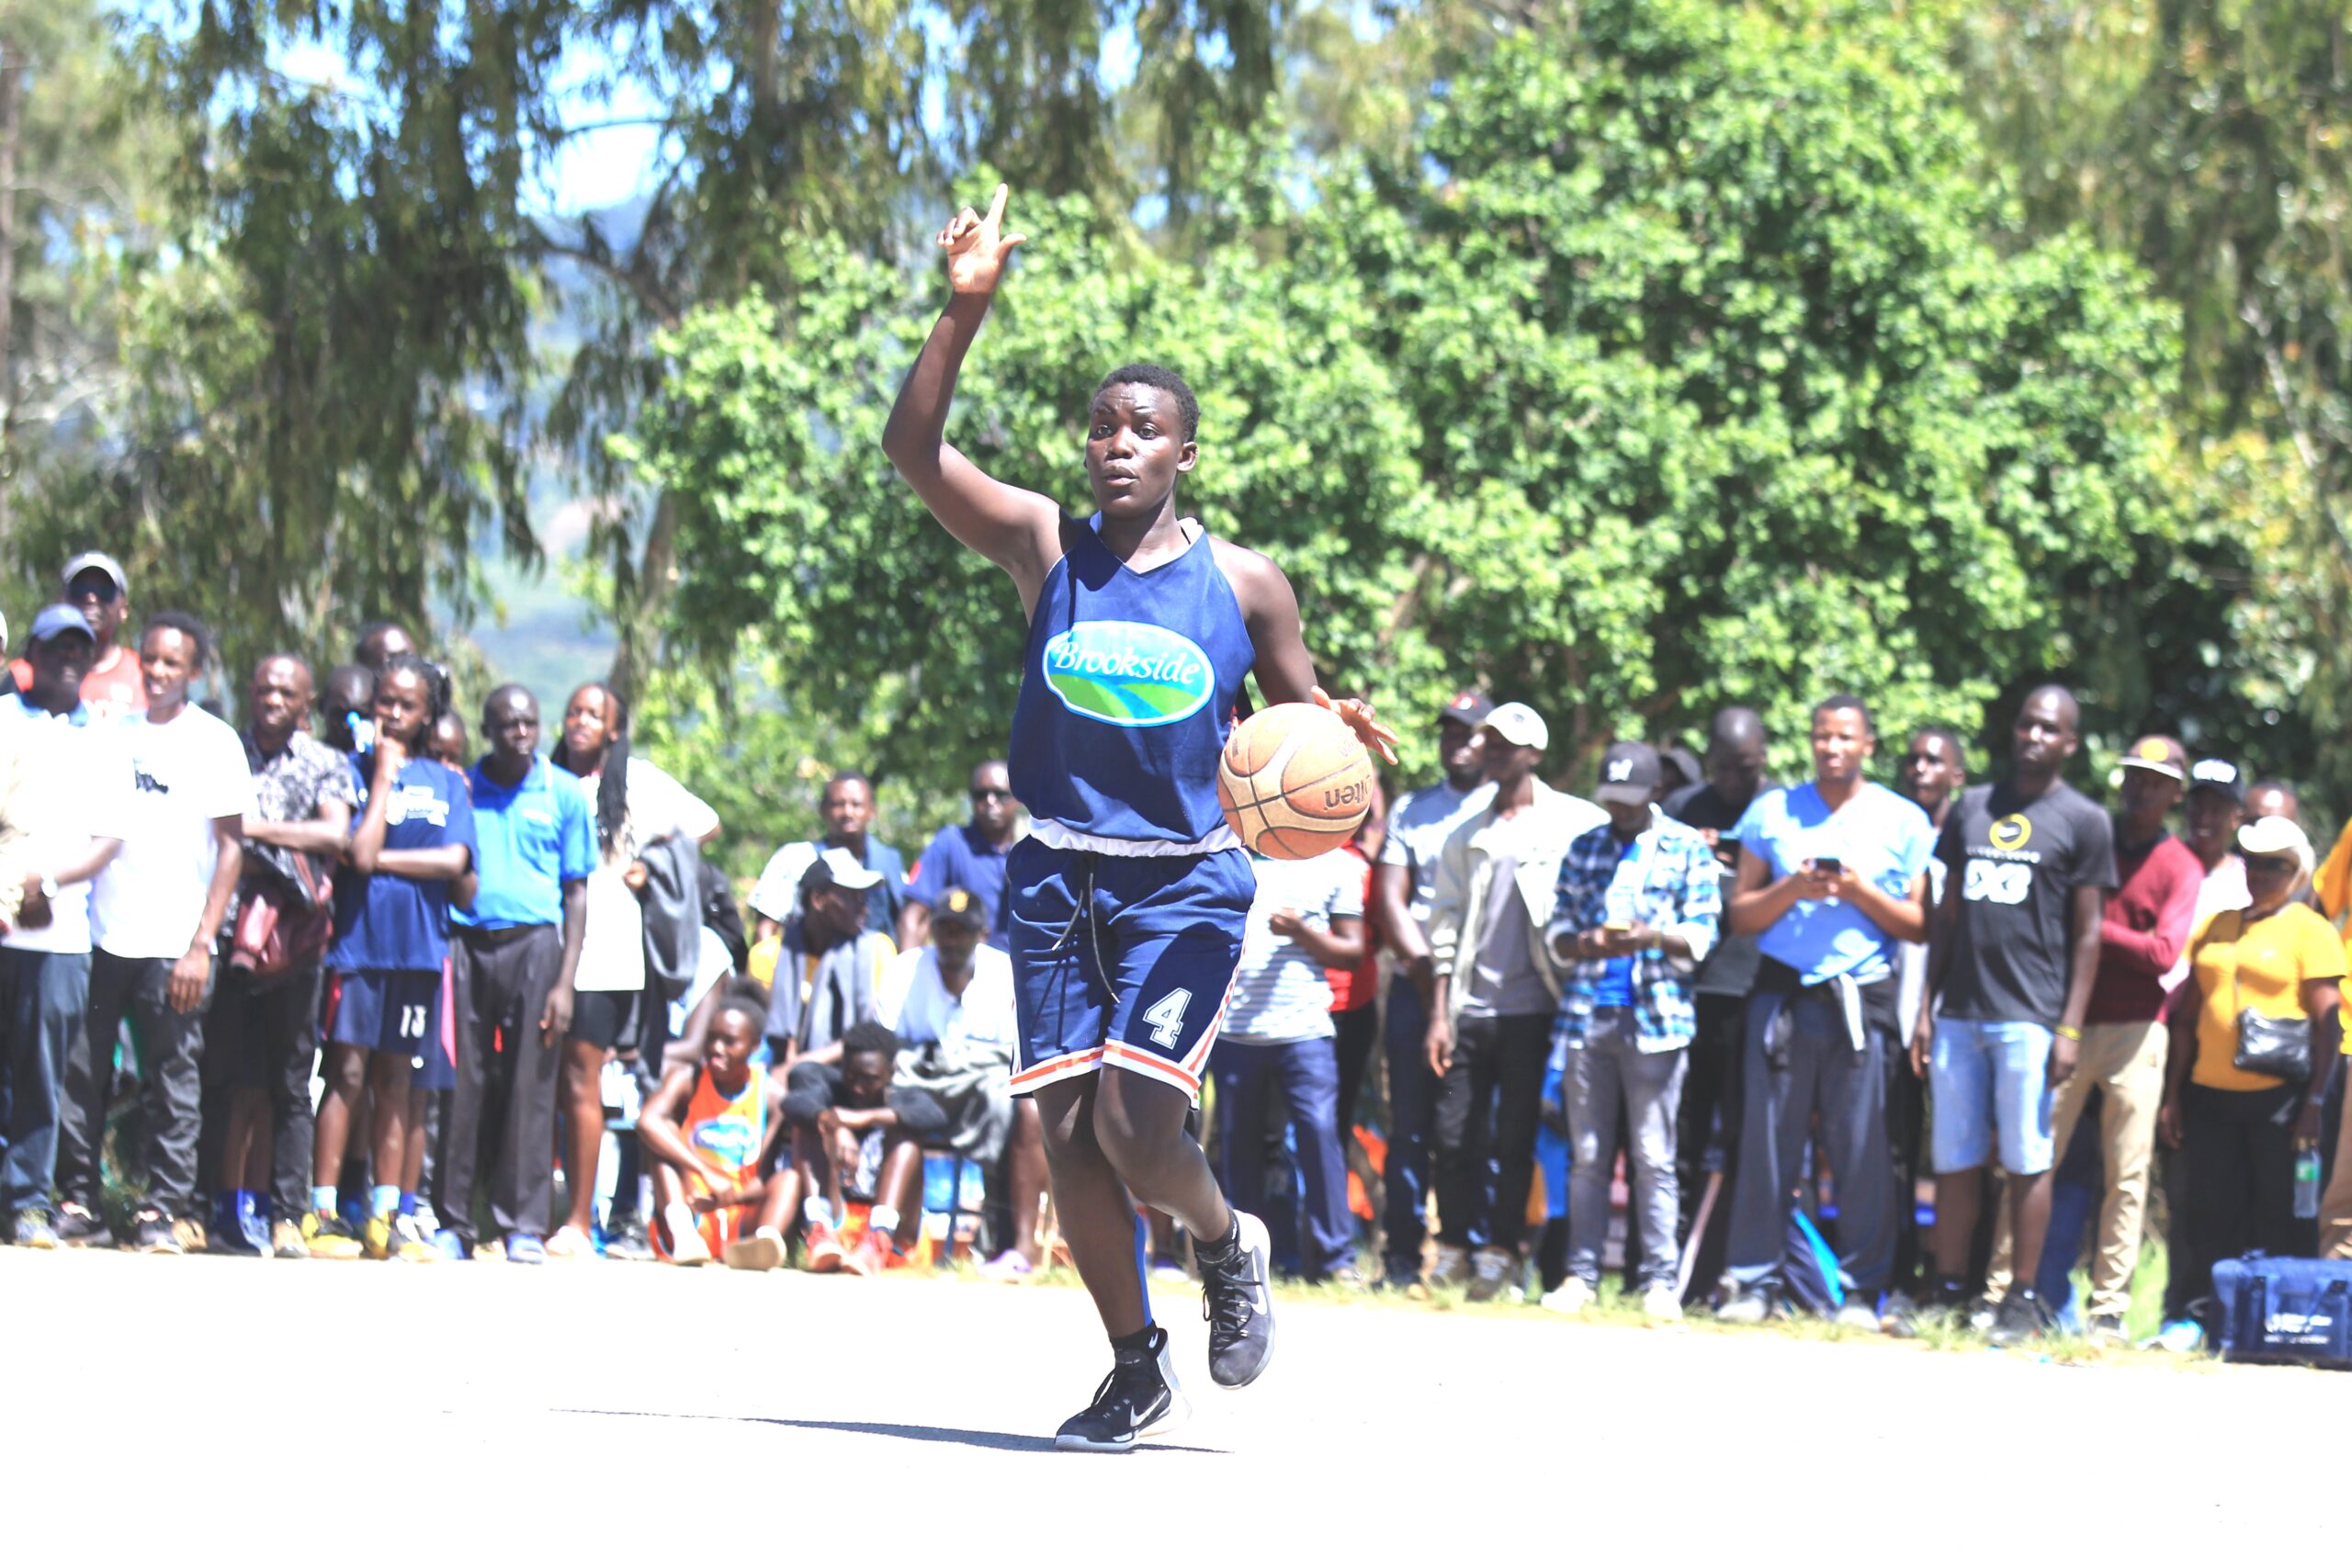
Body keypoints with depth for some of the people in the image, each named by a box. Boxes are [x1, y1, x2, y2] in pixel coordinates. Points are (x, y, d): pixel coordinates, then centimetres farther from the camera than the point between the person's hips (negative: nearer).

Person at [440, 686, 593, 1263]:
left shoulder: (563, 795, 7)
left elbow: (576, 895, 6)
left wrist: (565, 982, -3)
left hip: (533, 942, -1)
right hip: (465, 943, 1)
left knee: (529, 1086, -3)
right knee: (461, 1084, 0)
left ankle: (525, 1225, 2)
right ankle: (453, 1223, 6)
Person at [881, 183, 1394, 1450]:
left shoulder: (1243, 583, 3)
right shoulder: (1047, 548, 3)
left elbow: (1301, 716, 13)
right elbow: (913, 449, -8)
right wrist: (965, 310, -19)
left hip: (1185, 879, -2)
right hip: (1060, 871, 2)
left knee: (1136, 1122, -16)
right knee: (1068, 1130, -1)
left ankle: (1228, 1243, 17)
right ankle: (1136, 1371, 14)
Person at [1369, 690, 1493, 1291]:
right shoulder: (1411, 810, 16)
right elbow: (1389, 899, 9)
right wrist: (1426, 970, -6)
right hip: (1416, 987, 2)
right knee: (1410, 1124, 0)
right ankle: (1401, 1257, 2)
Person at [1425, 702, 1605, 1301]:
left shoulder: (1570, 822, 2)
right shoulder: (1467, 836, 14)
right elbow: (1445, 927, 12)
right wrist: (1438, 1014, 5)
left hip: (1529, 1008, -3)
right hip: (1468, 1006, 3)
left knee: (1514, 1139, -1)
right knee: (1456, 1136, 1)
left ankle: (1500, 1250, 5)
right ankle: (1455, 1244, 12)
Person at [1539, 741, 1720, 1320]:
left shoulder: (1688, 850, 6)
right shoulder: (1584, 849, 16)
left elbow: (1702, 937, 2)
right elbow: (1557, 929, 13)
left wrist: (1655, 937, -17)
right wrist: (1583, 943, -9)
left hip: (1655, 1019, -3)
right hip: (1586, 1015, 3)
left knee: (1653, 1158, -5)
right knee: (1587, 1155, 3)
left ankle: (1660, 1281, -4)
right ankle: (1581, 1275, 6)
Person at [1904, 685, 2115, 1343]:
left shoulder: (2084, 821, 1)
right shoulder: (1972, 809, 14)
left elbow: (2088, 934, -2)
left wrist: (2070, 1029, -9)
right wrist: (1927, 1009, 10)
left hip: (2029, 1017, -4)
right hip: (1960, 1012, 4)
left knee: (2026, 1160, -2)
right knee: (1955, 1159, 6)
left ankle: (2023, 1300, 3)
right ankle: (1949, 1289, 12)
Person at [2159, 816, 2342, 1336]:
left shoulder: (2311, 931, -1)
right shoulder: (2217, 926, 16)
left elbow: (2327, 1024, -6)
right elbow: (2191, 1013, 18)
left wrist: (2315, 1103, -14)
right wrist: (2172, 1094, 13)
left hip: (2279, 1097, -5)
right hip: (2212, 1096, 5)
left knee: (2282, 1218, -2)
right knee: (2213, 1216, 6)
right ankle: (2205, 1319, 11)